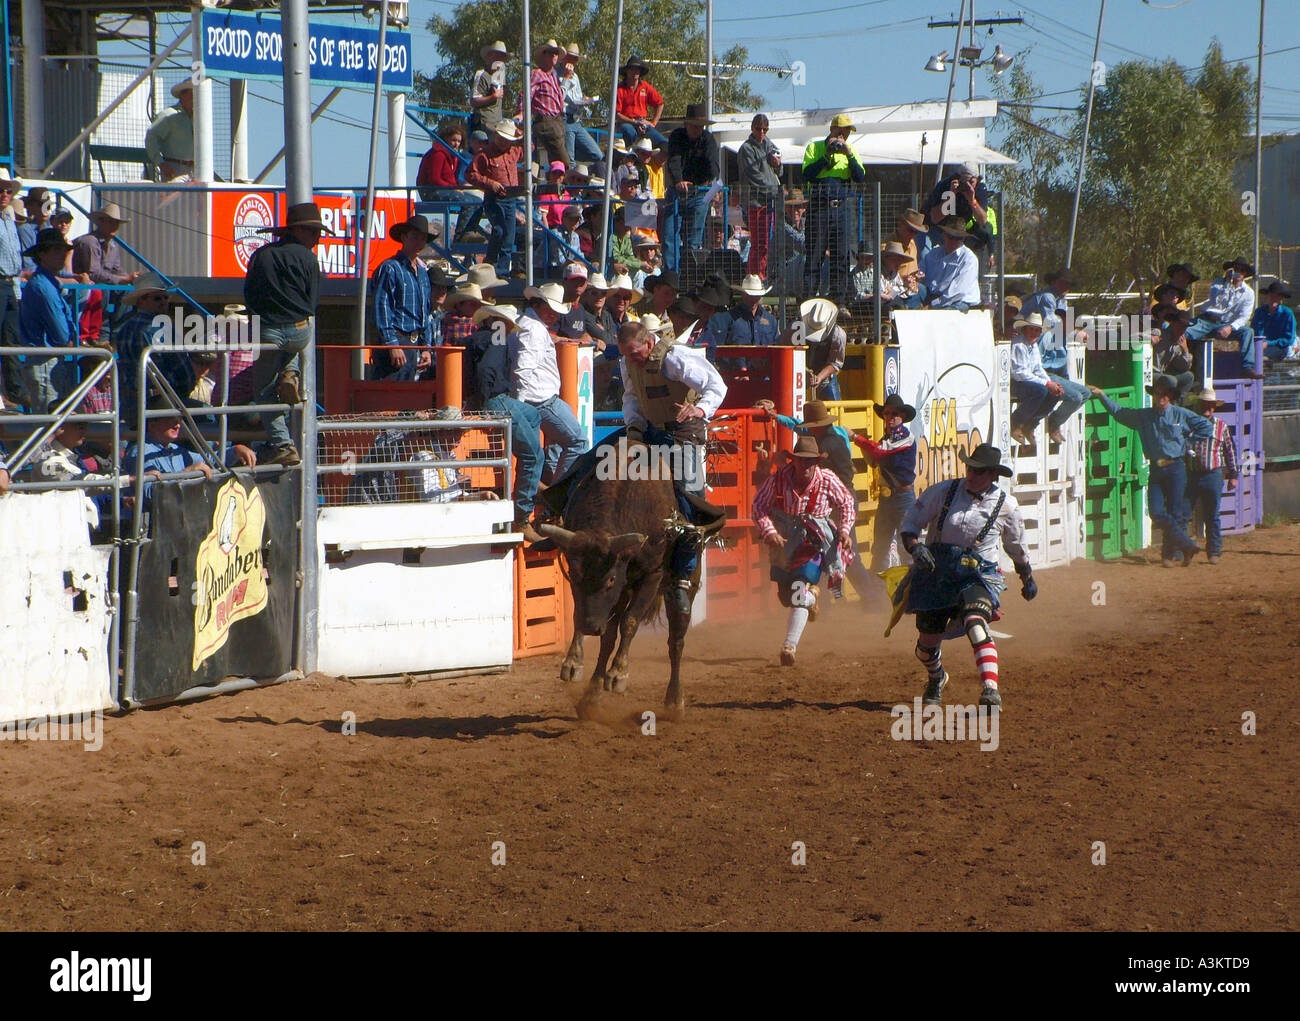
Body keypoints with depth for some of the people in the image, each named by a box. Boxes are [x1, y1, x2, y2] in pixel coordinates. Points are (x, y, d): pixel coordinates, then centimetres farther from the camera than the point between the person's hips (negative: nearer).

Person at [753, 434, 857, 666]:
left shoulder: (827, 480, -14)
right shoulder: (780, 477, -16)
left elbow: (847, 503, 4)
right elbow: (759, 504, -8)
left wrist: (845, 530, -9)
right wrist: (769, 531, -22)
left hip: (815, 540, -2)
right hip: (785, 540, 3)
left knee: (800, 591, -19)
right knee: (785, 596, 15)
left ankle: (790, 645, -20)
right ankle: (811, 595, 52)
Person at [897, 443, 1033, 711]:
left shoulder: (1006, 505, 0)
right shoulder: (943, 491, -2)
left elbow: (1016, 547, 17)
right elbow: (911, 522, 4)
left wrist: (1027, 578, 28)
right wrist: (915, 546, -16)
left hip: (978, 575, -2)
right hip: (936, 572, 2)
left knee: (975, 621, -32)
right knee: (928, 640, 8)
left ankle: (991, 691, -44)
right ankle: (935, 679, 46)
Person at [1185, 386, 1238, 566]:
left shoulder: (1222, 426, 7)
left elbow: (1230, 451, 12)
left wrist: (1233, 475, 9)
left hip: (1213, 476, 0)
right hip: (1190, 475, 0)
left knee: (1212, 517, 6)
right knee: (1182, 515, -1)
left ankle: (1214, 552, 16)